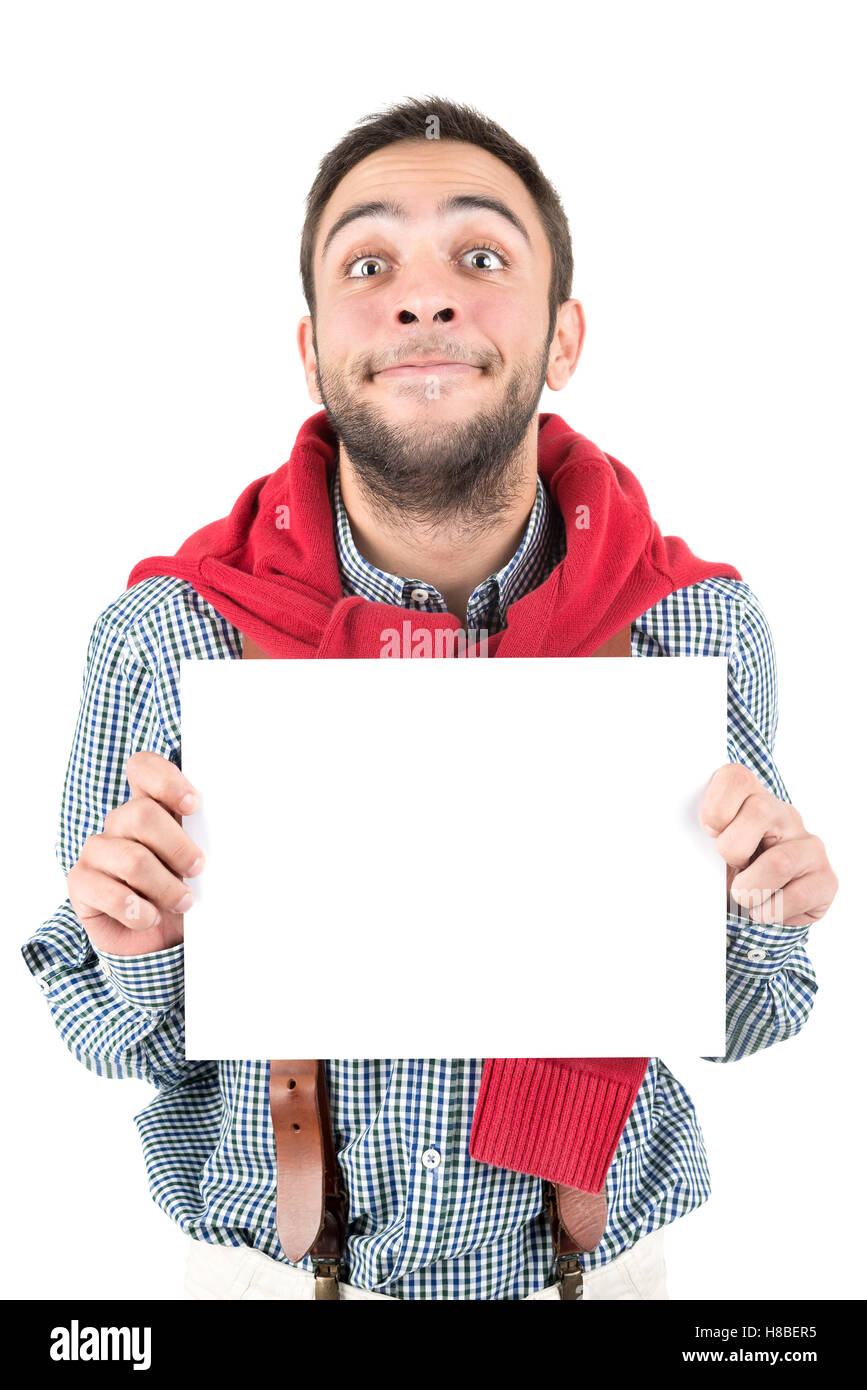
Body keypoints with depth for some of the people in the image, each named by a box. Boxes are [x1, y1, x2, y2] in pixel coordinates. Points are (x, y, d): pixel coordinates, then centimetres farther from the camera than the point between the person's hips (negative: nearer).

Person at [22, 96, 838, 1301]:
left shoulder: (701, 629, -15)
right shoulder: (163, 638, -18)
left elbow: (721, 1030, -2)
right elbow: (126, 1047, -6)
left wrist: (756, 921, -23)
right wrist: (142, 957, -26)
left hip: (595, 1261, 1)